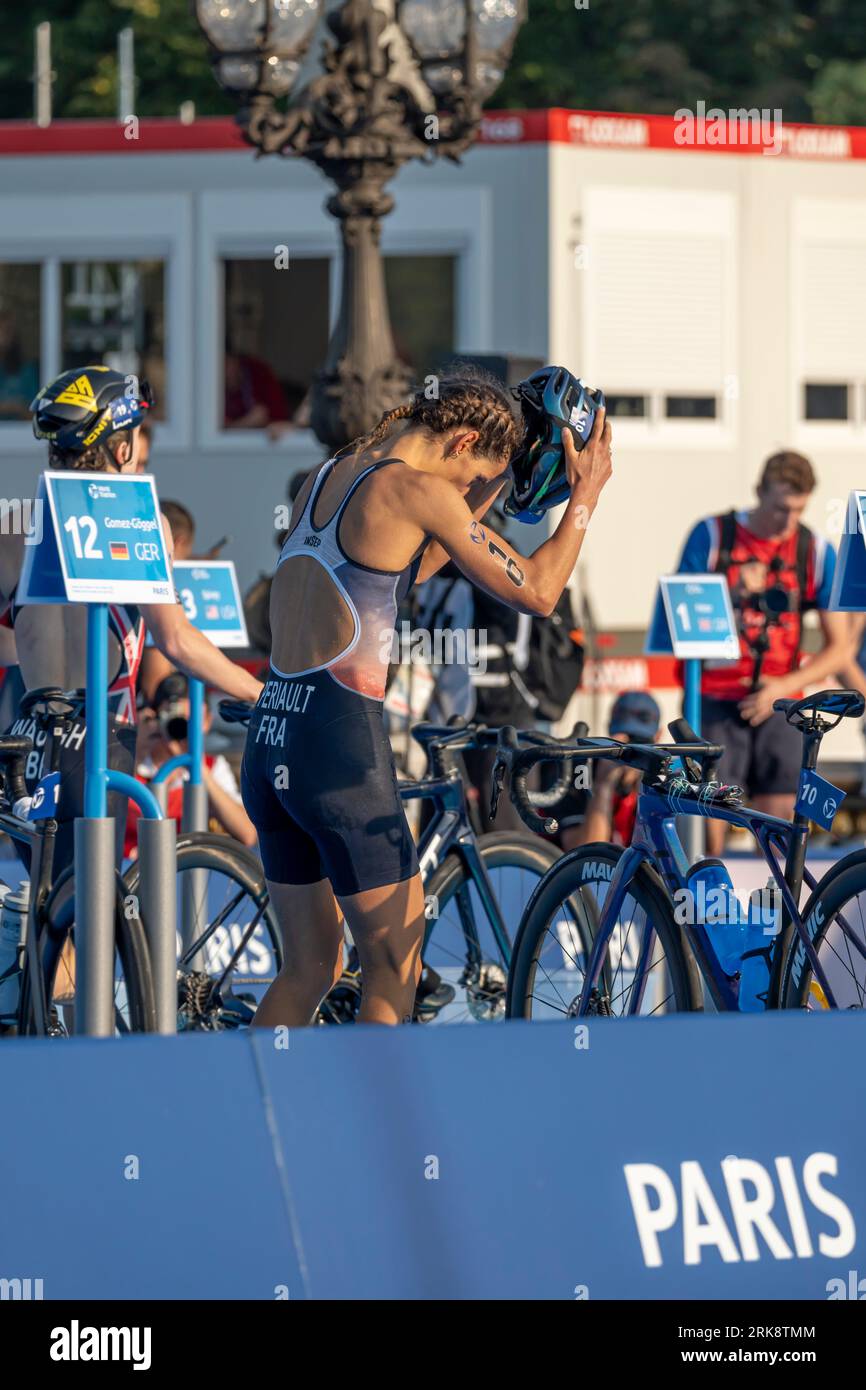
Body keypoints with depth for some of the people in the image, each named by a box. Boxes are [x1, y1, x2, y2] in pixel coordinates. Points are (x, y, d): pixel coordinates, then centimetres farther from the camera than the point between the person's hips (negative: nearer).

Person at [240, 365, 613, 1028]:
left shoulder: (325, 477, 15)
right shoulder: (416, 488, -8)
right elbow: (536, 593, -4)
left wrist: (488, 496, 31)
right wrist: (585, 496, 8)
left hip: (267, 742, 8)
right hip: (341, 746, -8)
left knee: (309, 967, 16)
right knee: (396, 967, 3)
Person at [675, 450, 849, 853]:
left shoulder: (817, 552, 6)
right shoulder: (711, 536, 2)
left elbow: (838, 649, 7)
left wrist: (783, 688, -7)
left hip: (778, 708, 2)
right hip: (715, 700, -2)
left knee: (780, 819, -3)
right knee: (708, 819, -8)